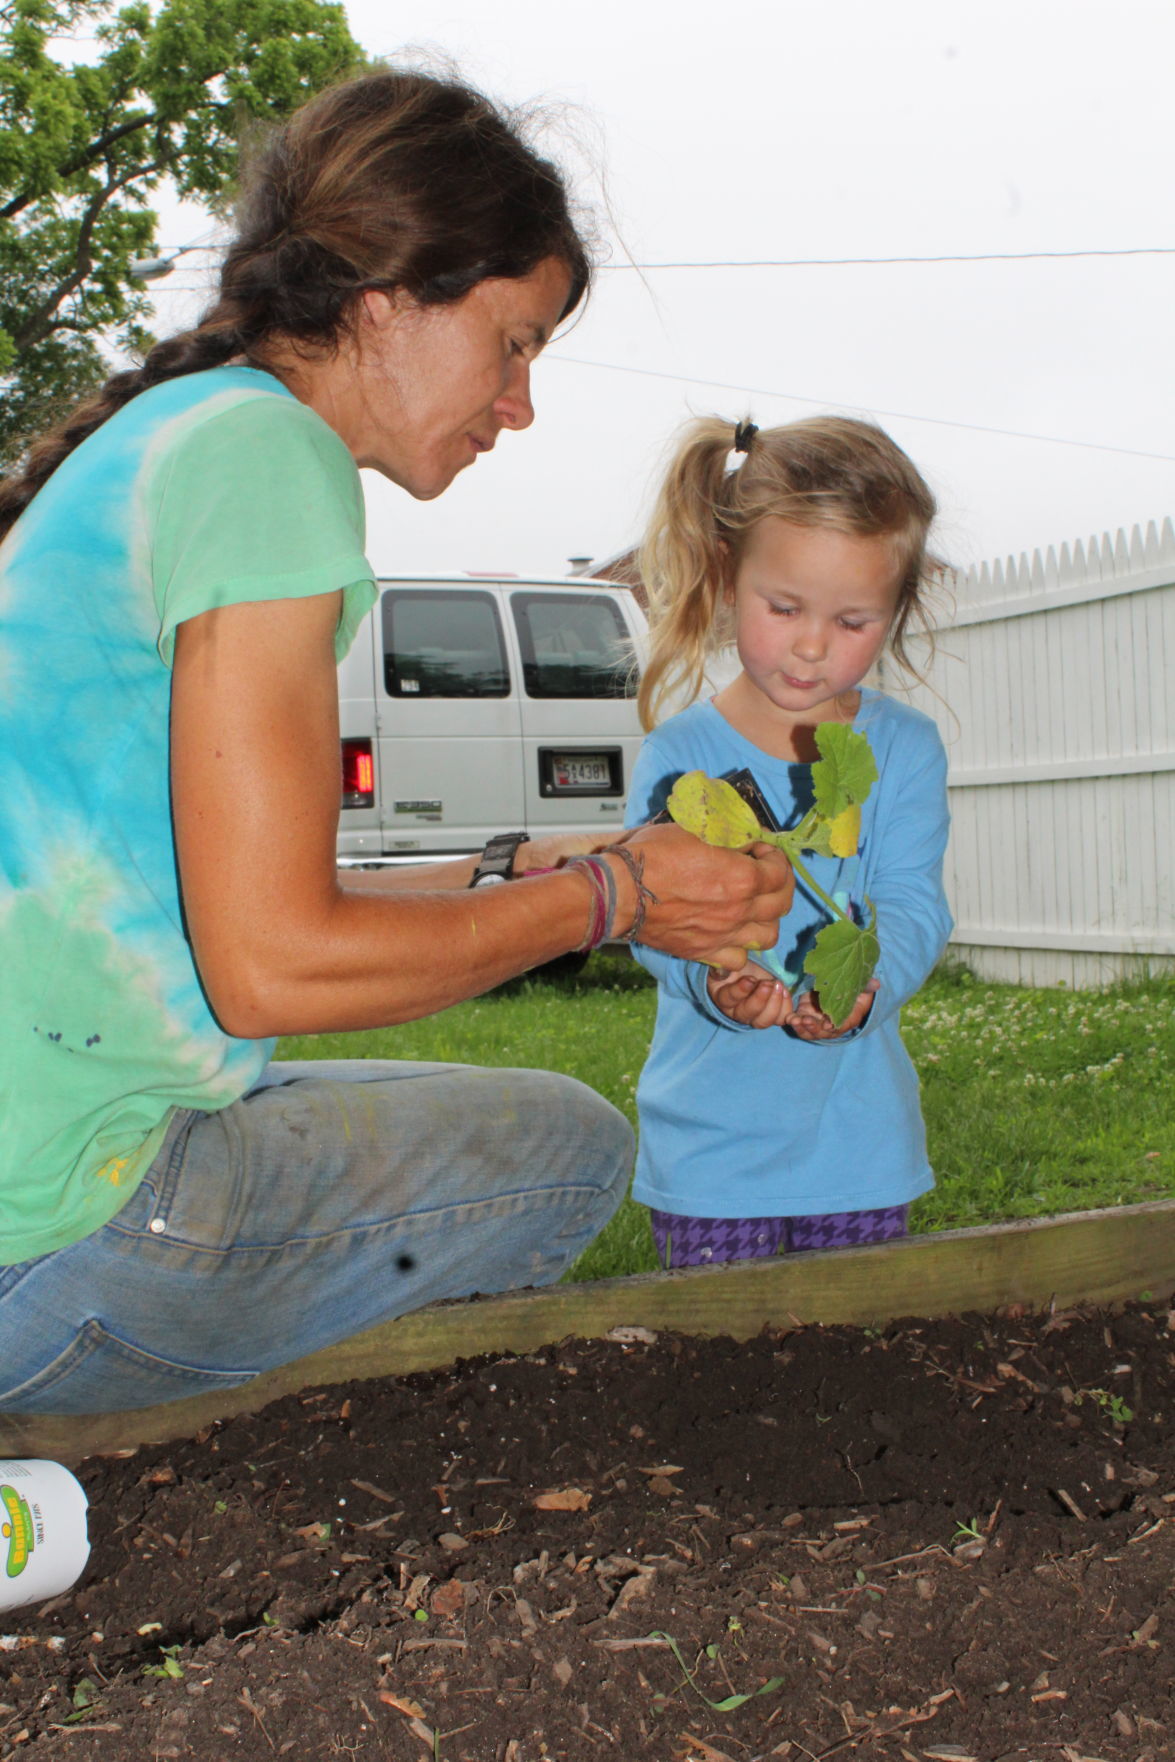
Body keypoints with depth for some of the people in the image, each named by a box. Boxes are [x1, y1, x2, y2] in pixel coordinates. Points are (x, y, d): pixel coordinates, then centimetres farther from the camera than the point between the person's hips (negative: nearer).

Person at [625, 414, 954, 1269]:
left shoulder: (907, 748, 1)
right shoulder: (680, 753, -5)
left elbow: (913, 907, -6)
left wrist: (861, 980, -27)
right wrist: (712, 975, -34)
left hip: (860, 1138, 2)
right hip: (712, 1137, -2)